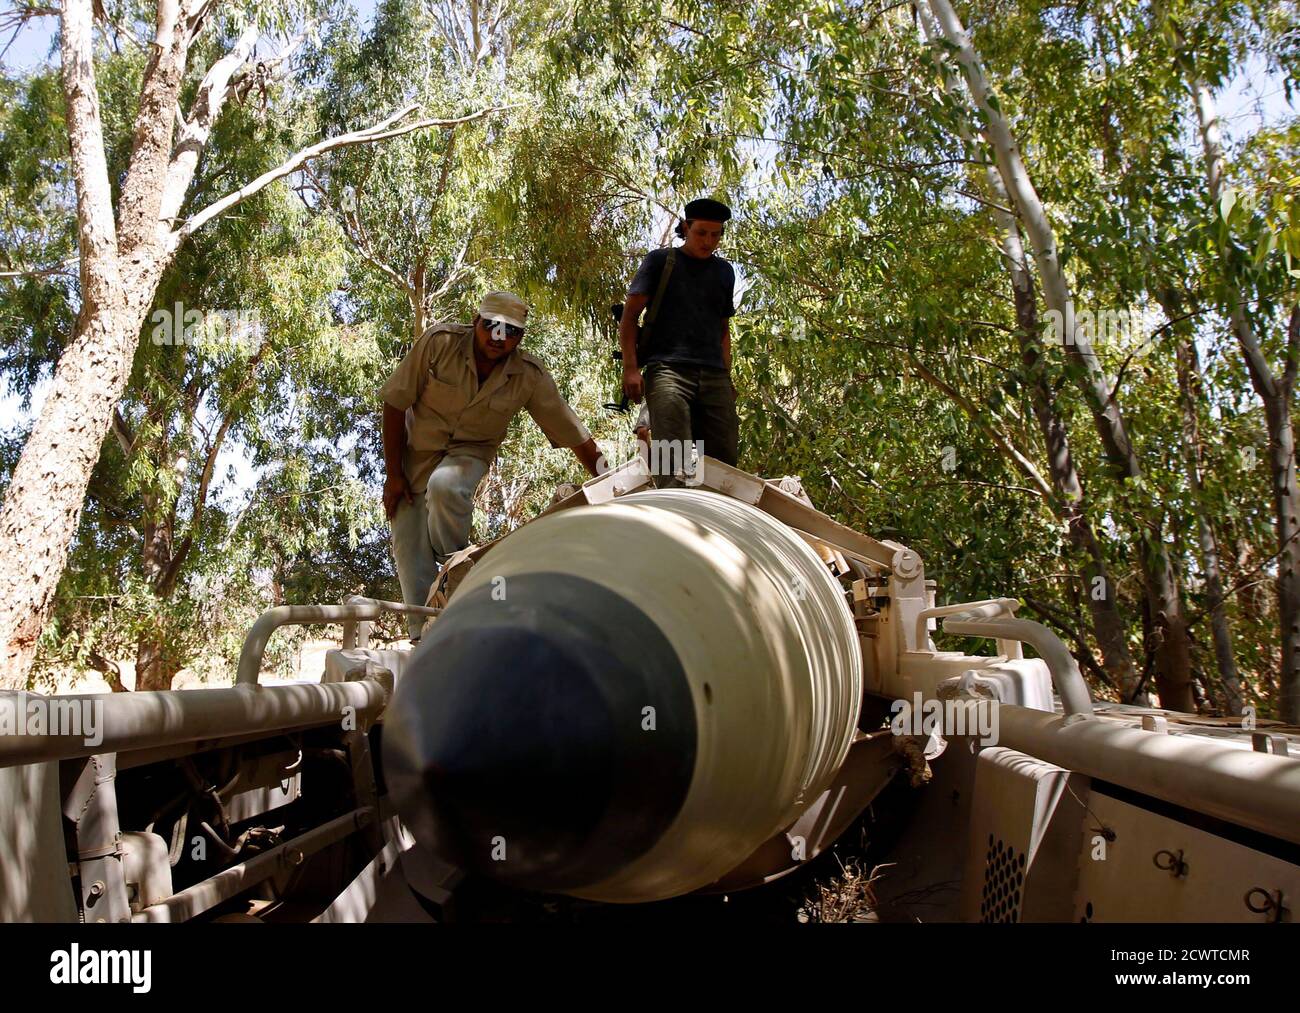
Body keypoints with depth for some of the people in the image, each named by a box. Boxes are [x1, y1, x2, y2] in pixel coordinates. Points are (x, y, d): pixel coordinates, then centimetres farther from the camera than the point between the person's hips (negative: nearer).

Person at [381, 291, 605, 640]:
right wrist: (393, 474, -13)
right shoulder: (439, 342, -22)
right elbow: (395, 404, -14)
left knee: (445, 485, -35)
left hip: (470, 452, -1)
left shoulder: (530, 376, -18)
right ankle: (423, 634, 4)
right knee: (408, 540, -8)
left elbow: (575, 436, -12)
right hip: (416, 446, 1)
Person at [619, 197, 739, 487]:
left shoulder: (724, 271, 22)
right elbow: (629, 316, 4)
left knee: (724, 459, -2)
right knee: (672, 455, -22)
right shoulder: (660, 261, 10)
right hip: (668, 370, -5)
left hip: (714, 376, 5)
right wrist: (630, 368, -8)